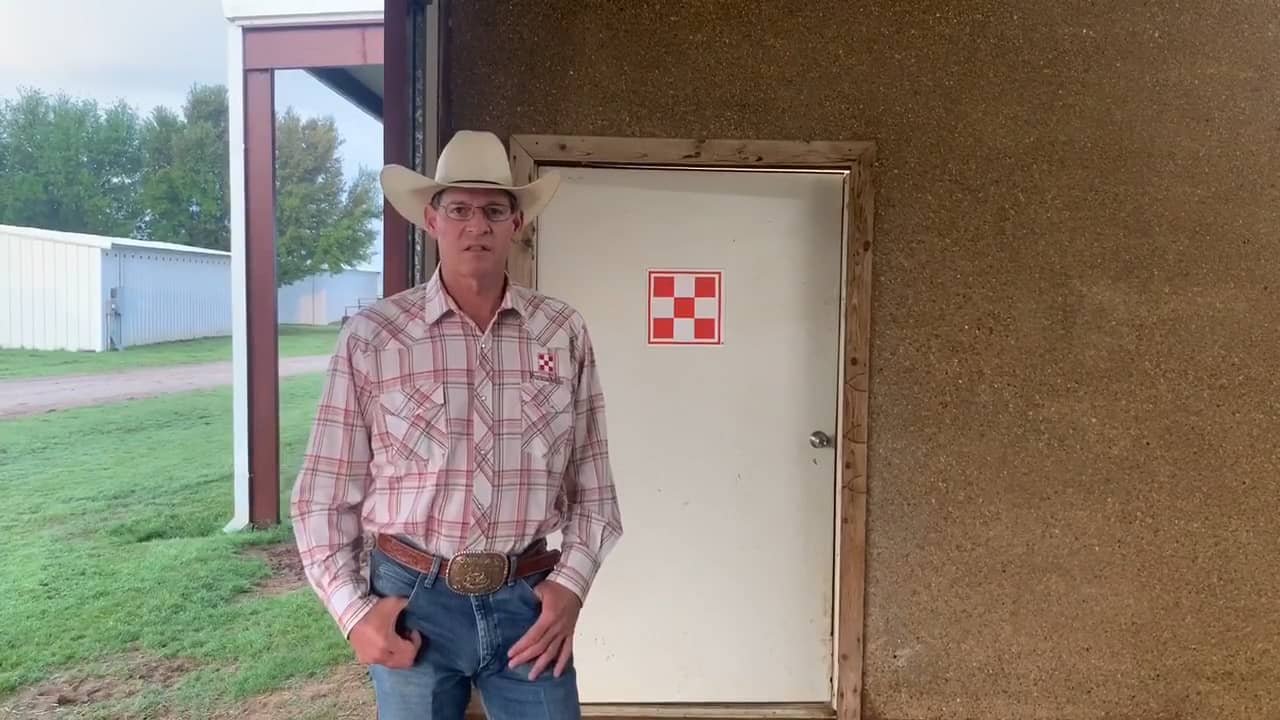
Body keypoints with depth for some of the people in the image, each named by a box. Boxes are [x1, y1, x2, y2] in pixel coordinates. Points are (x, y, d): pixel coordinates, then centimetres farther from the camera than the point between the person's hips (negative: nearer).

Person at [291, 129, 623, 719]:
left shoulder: (564, 333, 0)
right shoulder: (371, 336, -6)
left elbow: (592, 483, 5)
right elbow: (324, 493, -1)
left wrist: (572, 583, -4)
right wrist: (353, 609, -6)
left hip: (530, 599, 1)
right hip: (413, 600, -1)